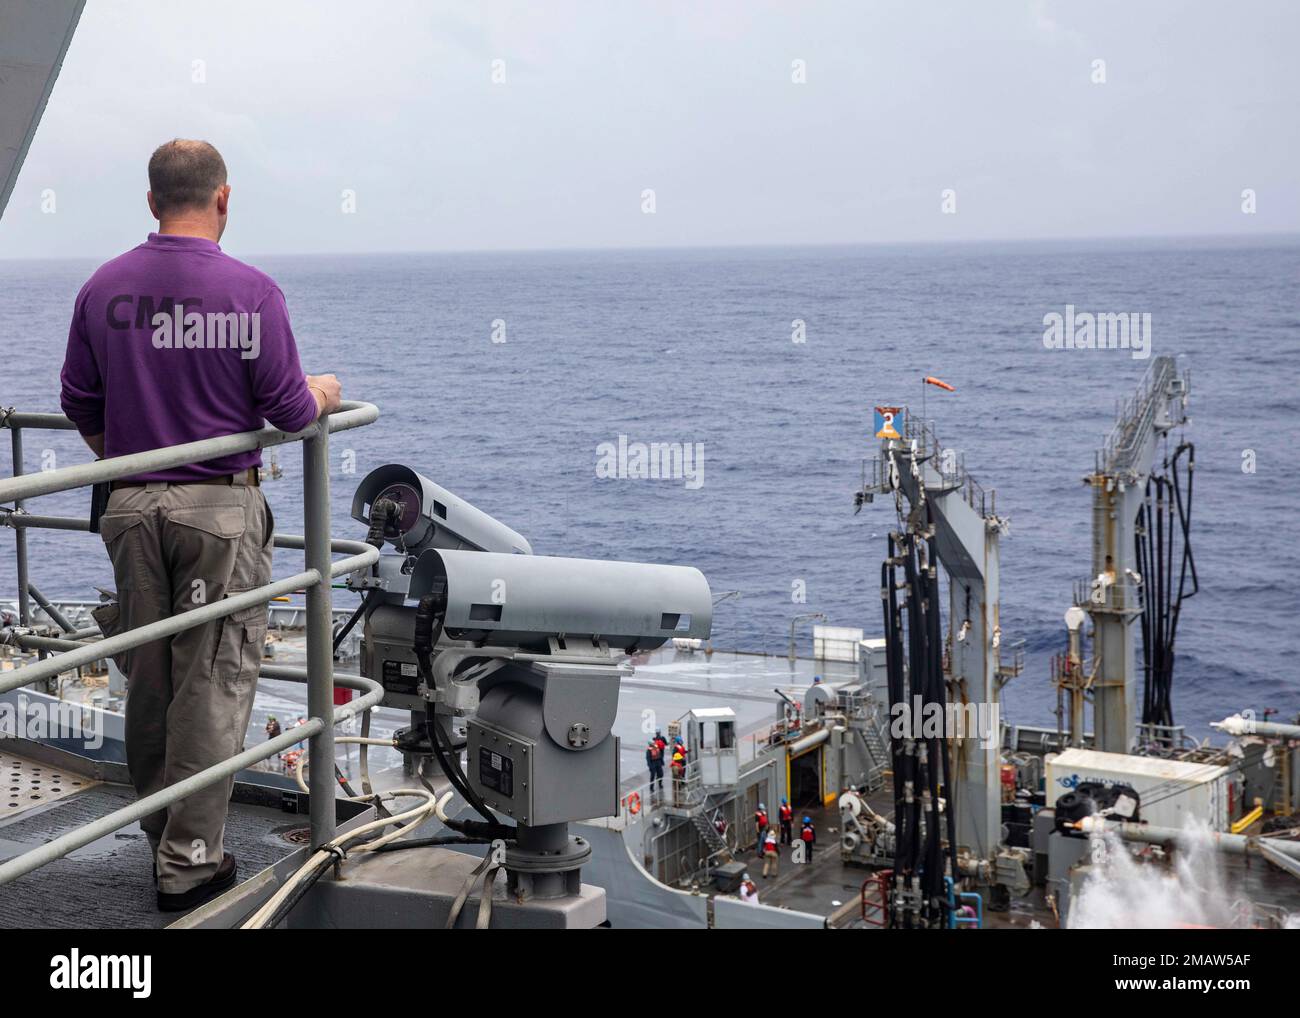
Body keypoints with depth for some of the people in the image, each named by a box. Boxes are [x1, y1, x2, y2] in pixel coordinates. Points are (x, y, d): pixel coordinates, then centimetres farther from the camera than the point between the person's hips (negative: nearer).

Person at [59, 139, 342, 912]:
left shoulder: (104, 289, 1)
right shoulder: (251, 292, -12)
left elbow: (79, 405, 7)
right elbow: (288, 410, -9)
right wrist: (323, 394, 13)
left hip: (133, 507, 5)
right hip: (220, 508, -4)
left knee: (148, 677, 16)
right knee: (213, 681, 2)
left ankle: (159, 829, 30)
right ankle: (191, 858, 5)